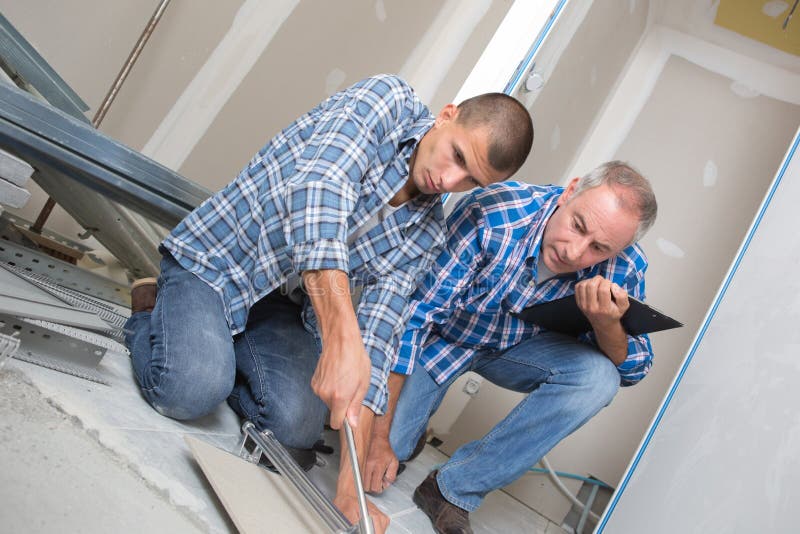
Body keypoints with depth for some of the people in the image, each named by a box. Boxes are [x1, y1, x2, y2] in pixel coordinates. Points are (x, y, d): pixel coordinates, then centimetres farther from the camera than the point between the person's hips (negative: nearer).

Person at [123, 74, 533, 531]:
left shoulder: (425, 235, -6)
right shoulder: (388, 100, -19)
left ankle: (223, 357, 13)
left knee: (300, 425, -18)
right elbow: (319, 192, -37)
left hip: (281, 305, 4)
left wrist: (350, 486, -21)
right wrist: (341, 335, -50)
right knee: (192, 391, -26)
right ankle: (151, 311, 8)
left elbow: (376, 338, -12)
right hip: (215, 258, -4)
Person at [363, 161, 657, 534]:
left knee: (599, 377, -26)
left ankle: (454, 490, -16)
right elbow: (409, 317, -30)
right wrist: (380, 435, -29)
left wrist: (607, 324, -36)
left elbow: (631, 370, -11)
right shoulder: (491, 214, -34)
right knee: (378, 453, -19)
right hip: (443, 336, -3)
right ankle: (414, 420, 20)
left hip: (518, 347, 3)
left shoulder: (624, 268, -22)